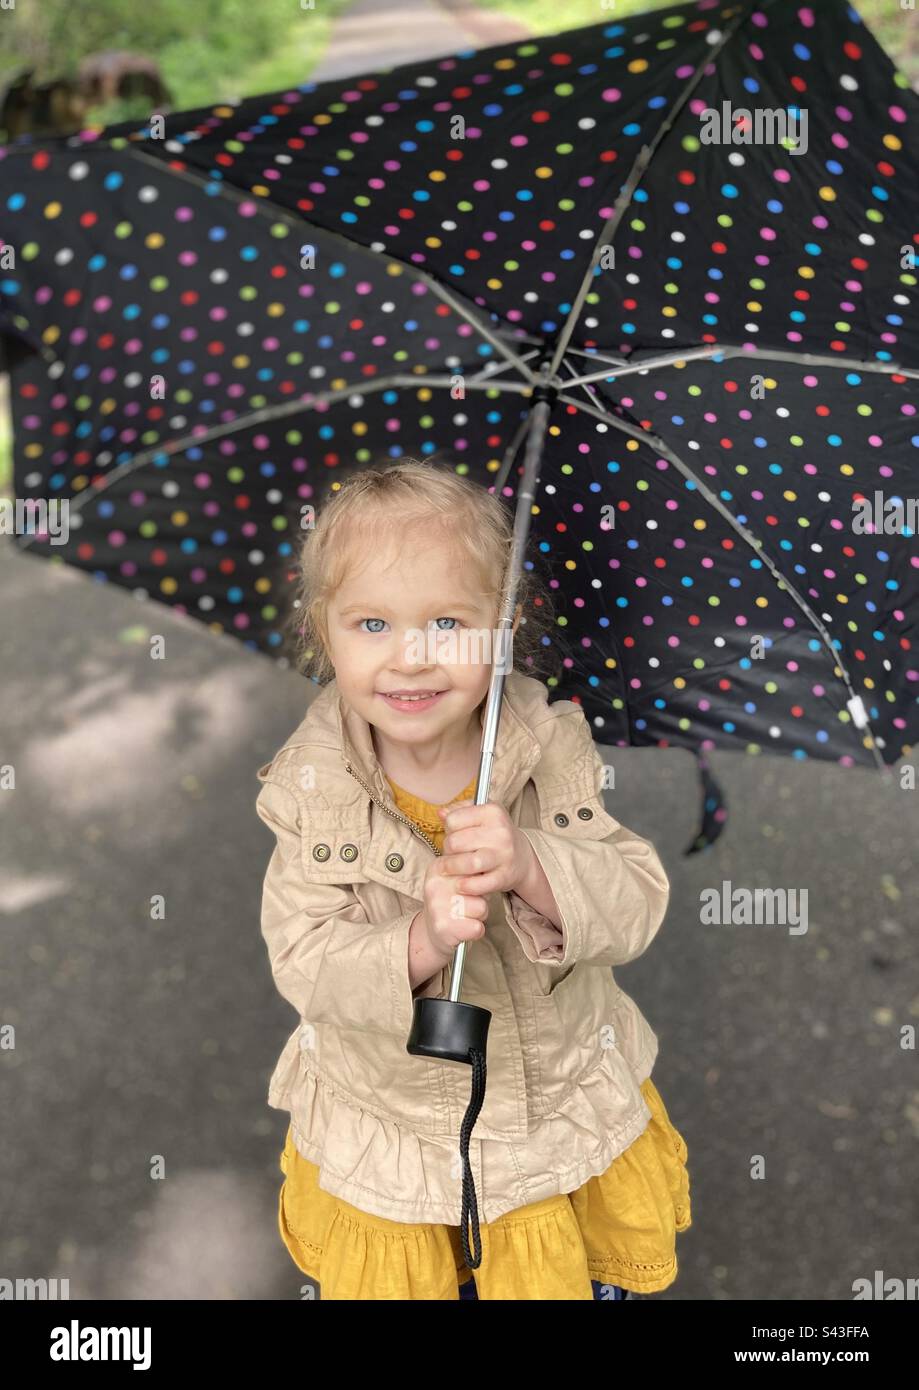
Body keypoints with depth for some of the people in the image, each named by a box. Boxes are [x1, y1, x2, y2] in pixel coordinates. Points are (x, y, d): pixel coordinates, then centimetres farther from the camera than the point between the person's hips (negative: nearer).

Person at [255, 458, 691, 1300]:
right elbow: (305, 963, -21)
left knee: (582, 1273, 24)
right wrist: (421, 944, -40)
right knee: (396, 1273, 23)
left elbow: (638, 906, -20)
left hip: (563, 1107, 1)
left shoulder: (551, 753, -18)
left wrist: (529, 867, -39)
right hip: (386, 1129, 0)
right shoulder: (313, 790, -19)